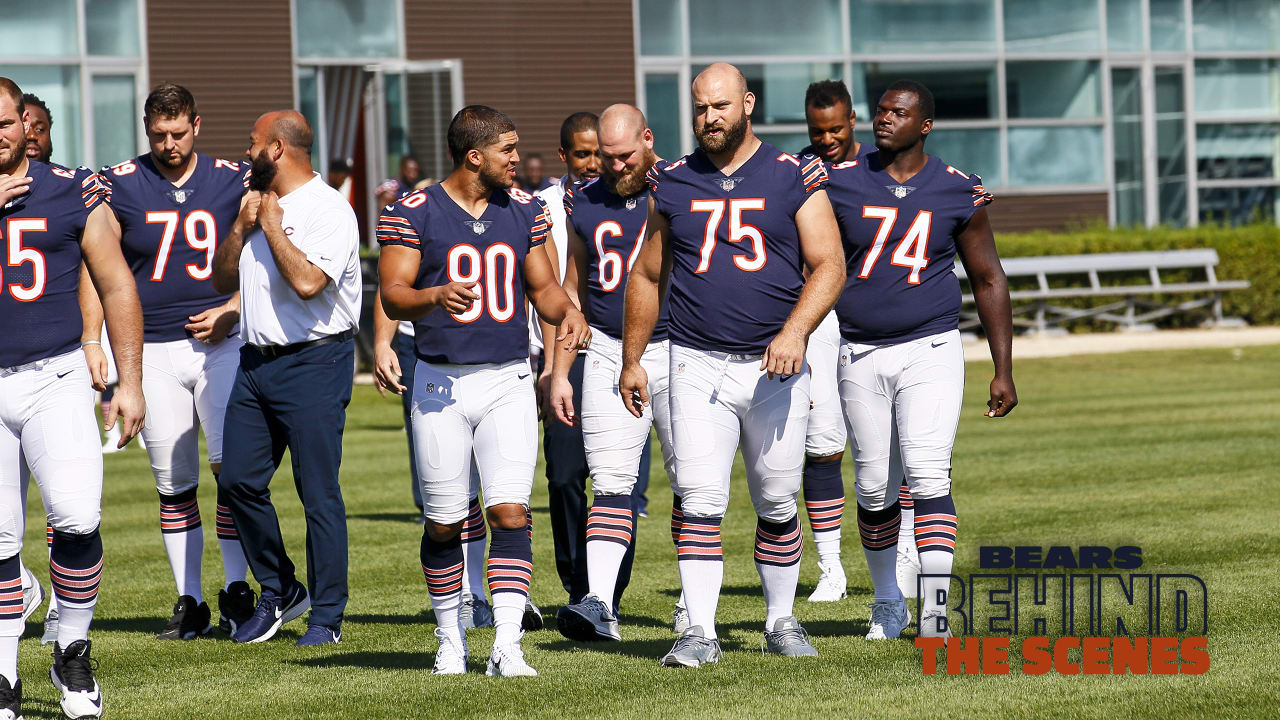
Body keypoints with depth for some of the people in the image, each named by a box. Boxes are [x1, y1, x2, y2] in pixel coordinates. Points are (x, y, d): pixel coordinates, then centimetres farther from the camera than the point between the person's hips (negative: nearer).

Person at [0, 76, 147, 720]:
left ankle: (73, 653, 3)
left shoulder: (71, 192, 5)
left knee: (77, 519, -17)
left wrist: (129, 382, 4)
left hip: (54, 380, -1)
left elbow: (116, 287, 9)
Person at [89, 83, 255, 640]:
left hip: (221, 343, 0)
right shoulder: (120, 185, 2)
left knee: (233, 465, -11)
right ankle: (189, 602, 12)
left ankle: (235, 589, 0)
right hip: (153, 350, 0)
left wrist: (232, 311, -6)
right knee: (174, 483, 4)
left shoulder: (233, 180, 5)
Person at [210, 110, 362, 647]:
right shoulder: (258, 204, 17)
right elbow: (223, 281, 17)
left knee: (318, 493, -6)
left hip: (313, 364, -8)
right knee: (238, 481, 6)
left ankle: (326, 617, 0)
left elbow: (308, 282, -25)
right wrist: (243, 227, 3)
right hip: (256, 361, 9)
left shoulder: (328, 209, -10)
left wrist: (272, 225, -13)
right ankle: (279, 593, 21)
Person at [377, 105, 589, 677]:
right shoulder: (413, 214, -4)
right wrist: (436, 296, -30)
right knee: (444, 523, 5)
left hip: (508, 380, 2)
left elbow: (543, 286, 15)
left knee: (510, 512, -11)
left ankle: (507, 647, -13)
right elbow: (392, 297, -9)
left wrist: (568, 313, -8)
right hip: (441, 383, -2)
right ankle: (450, 641, 23)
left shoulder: (524, 211, 8)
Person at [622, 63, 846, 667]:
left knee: (777, 504, 7)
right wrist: (631, 360, 14)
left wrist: (795, 331, -18)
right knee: (699, 503, -10)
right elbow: (647, 277, 17)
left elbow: (828, 267, -3)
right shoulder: (672, 185, 8)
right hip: (697, 364, 1)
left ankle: (781, 622, 22)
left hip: (775, 368, -1)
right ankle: (700, 633, -9)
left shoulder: (794, 179, 2)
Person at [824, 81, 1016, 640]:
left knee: (928, 477, -16)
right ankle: (888, 602, 27)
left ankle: (935, 609, -20)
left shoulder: (958, 193, 0)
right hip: (860, 356, 2)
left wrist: (1003, 372, 6)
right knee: (875, 489, 8)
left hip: (930, 350, -2)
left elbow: (988, 281, 8)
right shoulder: (839, 184, 0)